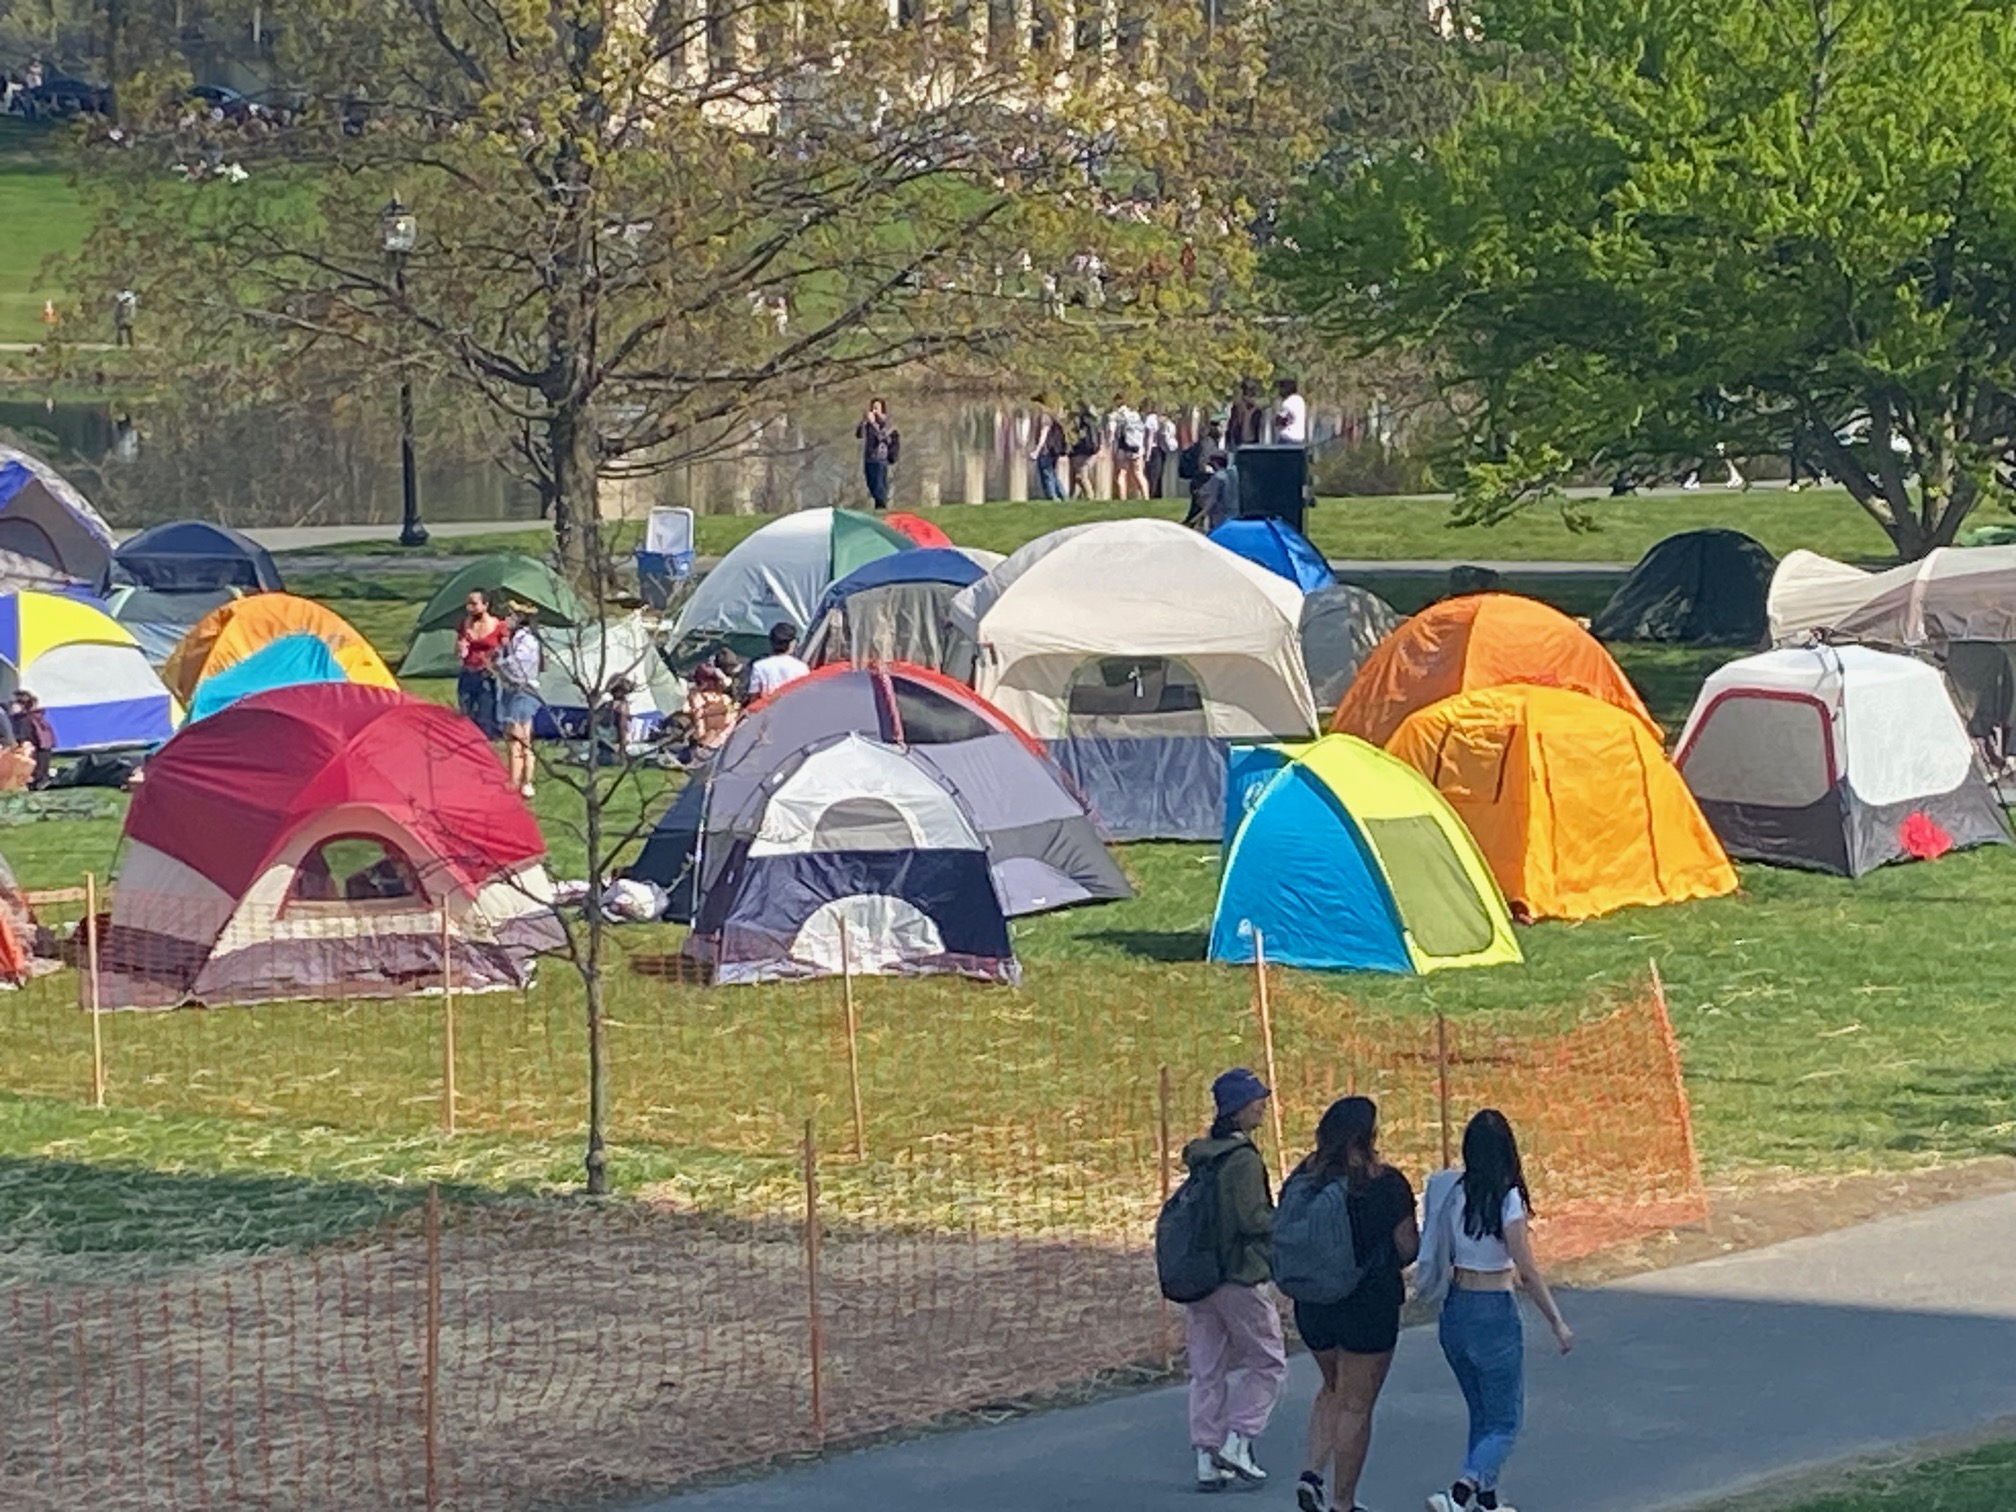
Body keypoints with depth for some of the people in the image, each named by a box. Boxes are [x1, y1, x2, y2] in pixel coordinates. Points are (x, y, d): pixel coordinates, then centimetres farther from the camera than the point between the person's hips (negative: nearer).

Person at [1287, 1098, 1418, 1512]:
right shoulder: (1385, 1184, -14)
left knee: (1334, 1390, 26)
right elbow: (1408, 1248, -9)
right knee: (1356, 1407, 7)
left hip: (1312, 1304, 5)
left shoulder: (1304, 1178, -2)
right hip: (1370, 1306, -5)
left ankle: (1313, 1474, 9)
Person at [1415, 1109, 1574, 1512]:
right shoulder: (1506, 1200, -17)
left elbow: (1435, 1255, 2)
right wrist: (1557, 1323, -5)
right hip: (1494, 1312, -6)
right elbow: (1527, 1271, -15)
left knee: (1483, 1416, 22)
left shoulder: (1448, 1192, -2)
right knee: (1504, 1424, 1)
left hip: (1454, 1312, 6)